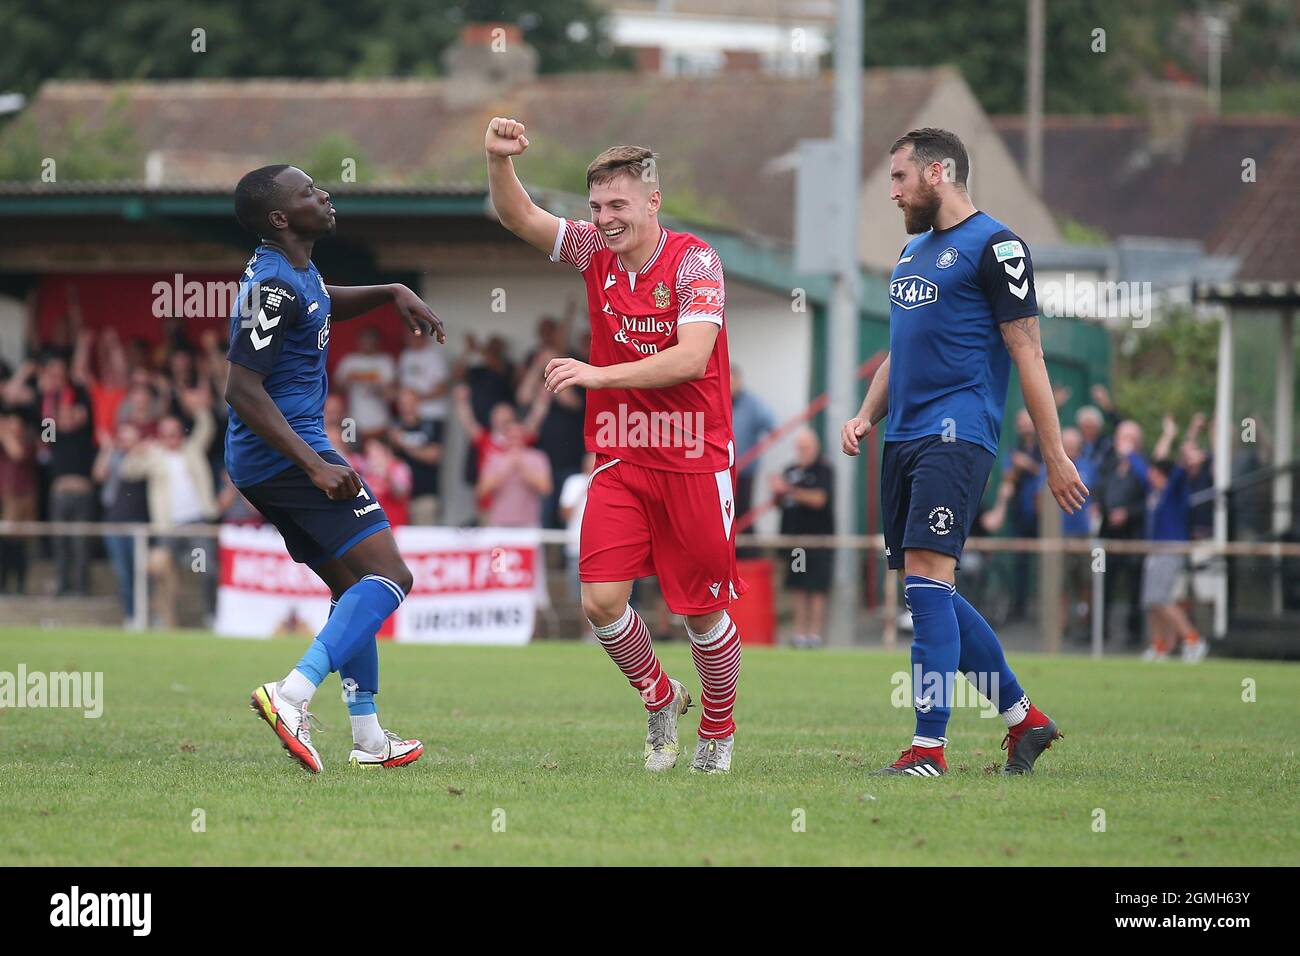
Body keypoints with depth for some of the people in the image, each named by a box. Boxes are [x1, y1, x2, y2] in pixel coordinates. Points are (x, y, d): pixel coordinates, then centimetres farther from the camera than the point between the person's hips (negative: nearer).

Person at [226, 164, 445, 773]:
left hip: (255, 467, 11)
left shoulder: (293, 269, 13)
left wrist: (392, 294, 21)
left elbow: (324, 304, 38)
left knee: (352, 586, 18)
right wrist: (315, 465, -26)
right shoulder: (273, 287, -18)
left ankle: (368, 740, 20)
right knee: (389, 574, -16)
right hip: (286, 455, -11)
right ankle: (293, 695, -31)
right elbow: (242, 390, -24)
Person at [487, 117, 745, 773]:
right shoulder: (594, 251, 3)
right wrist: (498, 160, -22)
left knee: (705, 610, 3)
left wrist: (599, 374, -29)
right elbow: (519, 219, -3)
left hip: (692, 460, -4)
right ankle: (660, 699, 18)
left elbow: (691, 358, -23)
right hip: (619, 459, 4)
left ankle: (718, 730, 25)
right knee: (601, 601, -9)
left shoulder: (693, 260, -12)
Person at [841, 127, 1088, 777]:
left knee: (927, 576, -17)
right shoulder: (913, 251, 21)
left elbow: (1027, 353, -9)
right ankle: (1023, 718, 20)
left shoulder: (993, 247, -6)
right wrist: (866, 417, 11)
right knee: (929, 594, 8)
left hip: (956, 435, -9)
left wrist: (1055, 455, -11)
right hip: (903, 438, 9)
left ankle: (929, 748, -18)